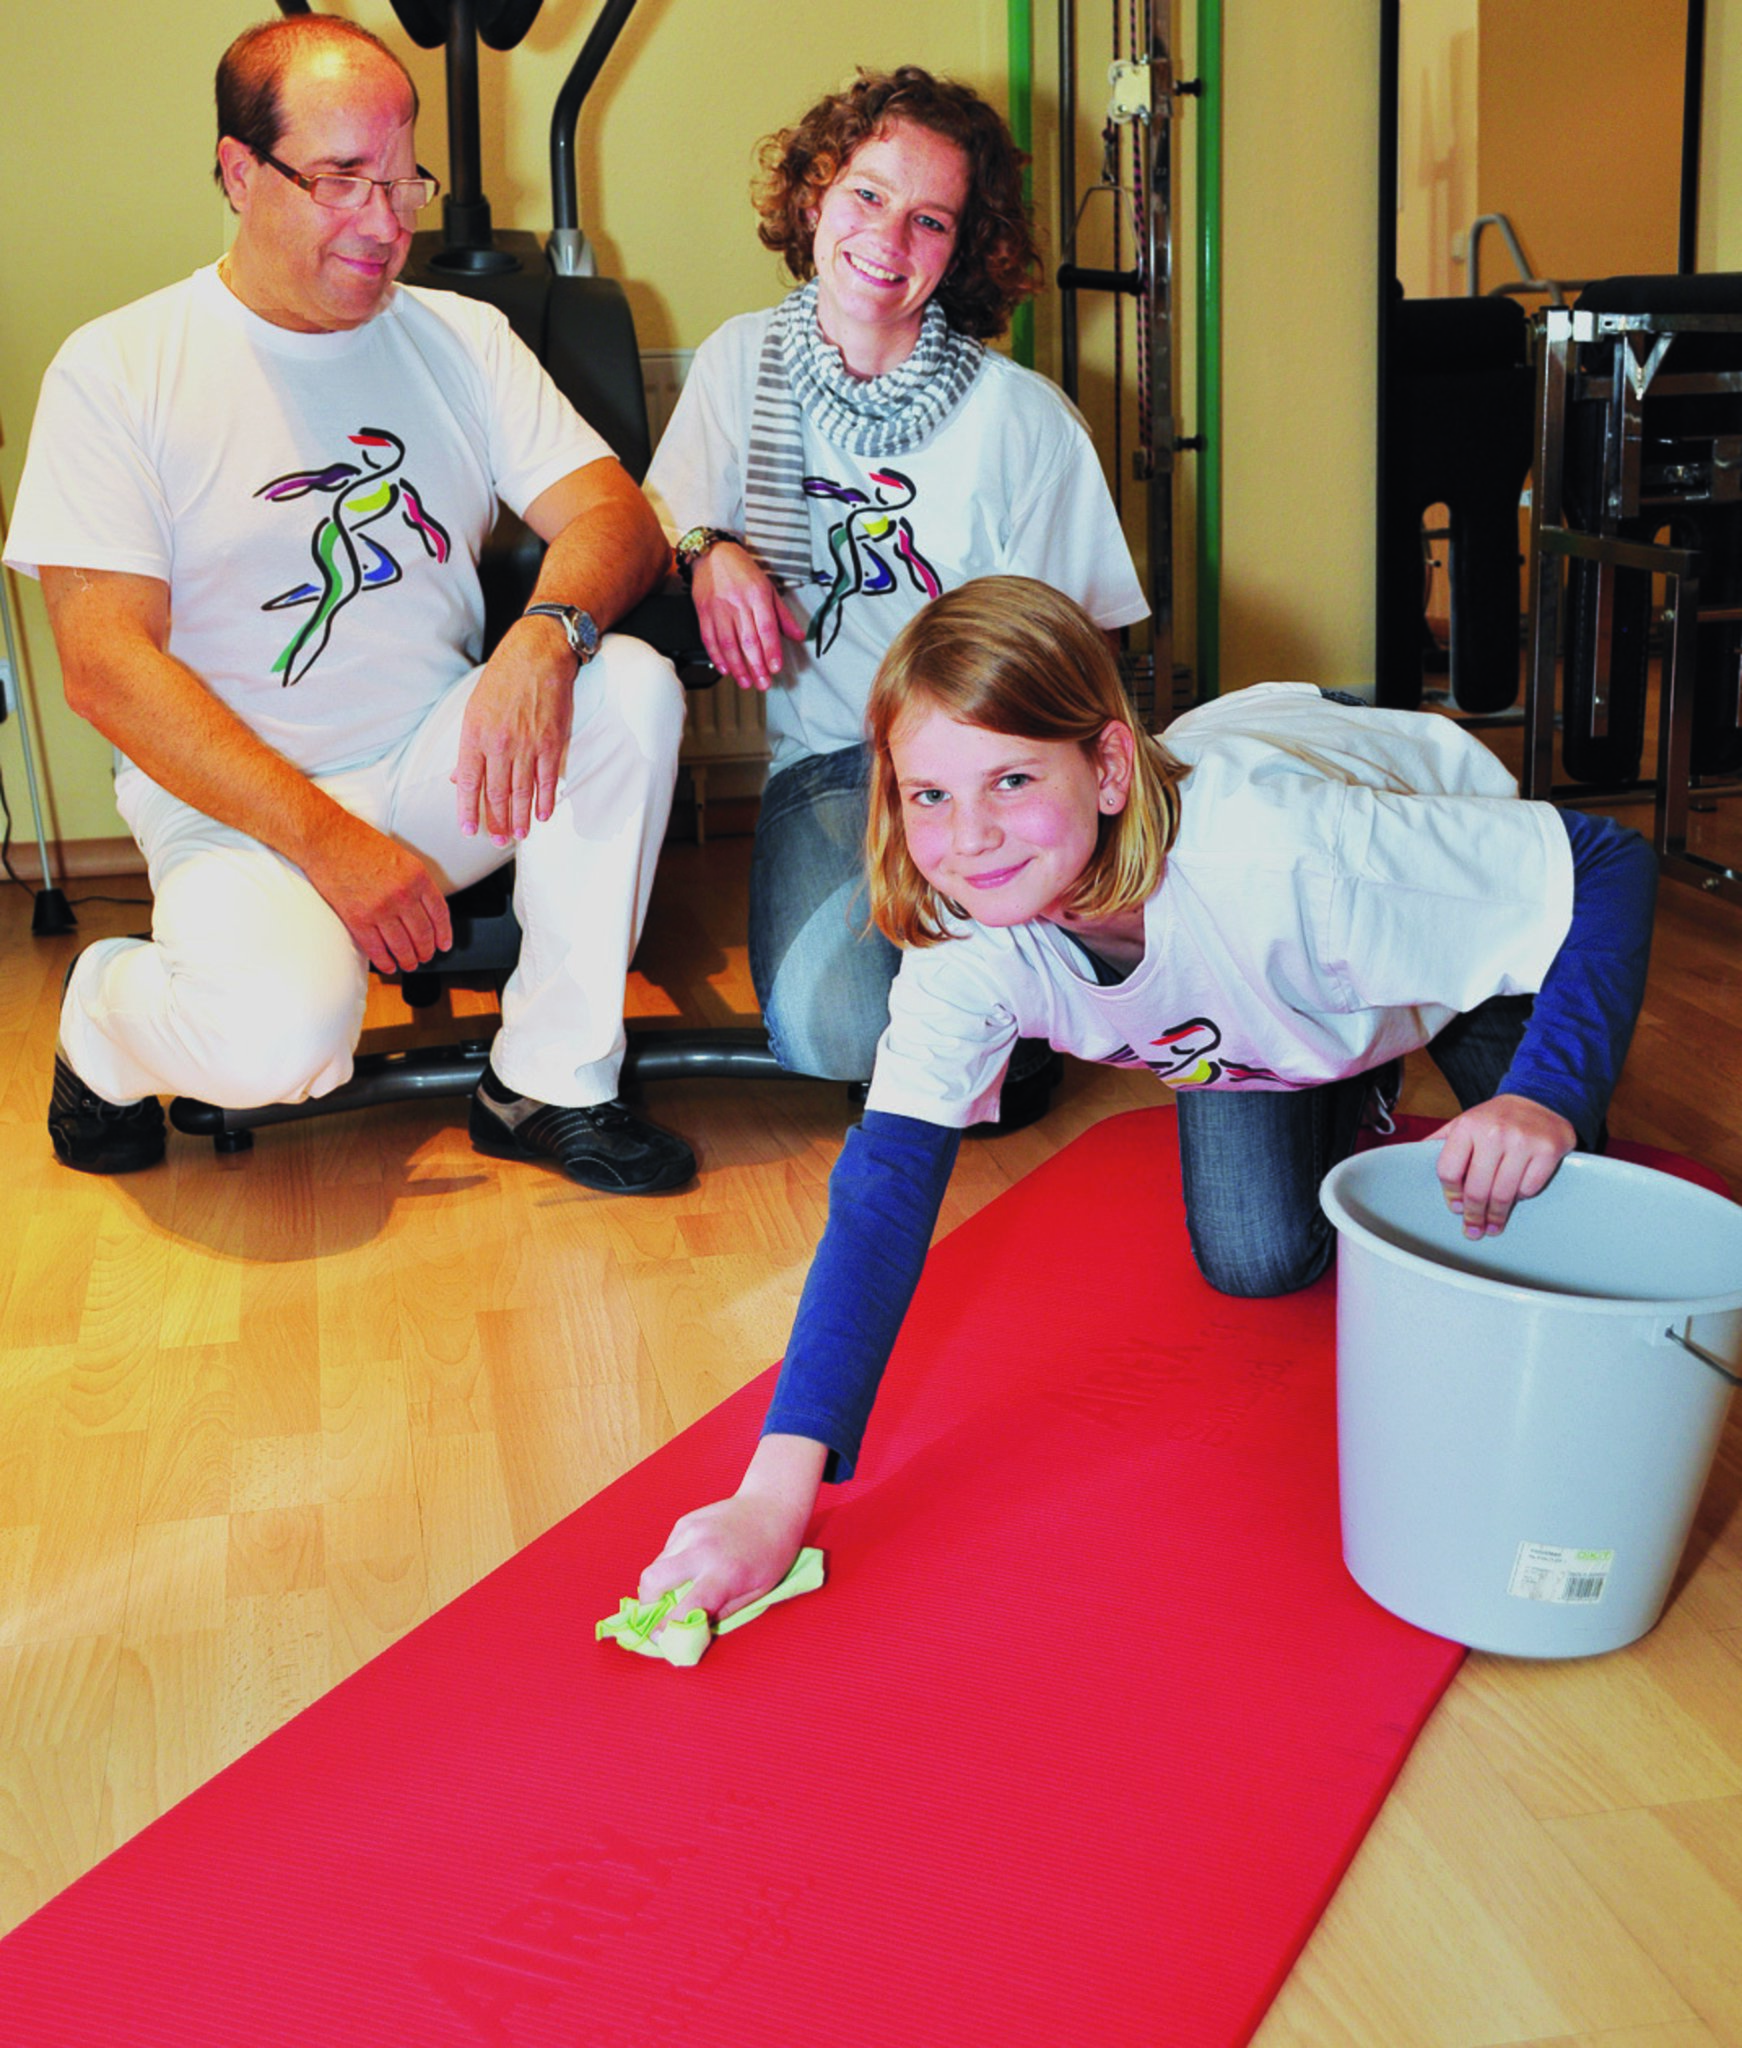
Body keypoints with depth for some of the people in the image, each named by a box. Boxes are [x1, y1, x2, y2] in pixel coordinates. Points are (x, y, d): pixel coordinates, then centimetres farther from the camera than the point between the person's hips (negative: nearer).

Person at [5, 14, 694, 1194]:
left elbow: (617, 517, -3)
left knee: (635, 687, -24)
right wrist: (332, 842, -20)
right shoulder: (116, 372, -5)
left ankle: (552, 1084, -13)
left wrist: (548, 635, -29)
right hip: (233, 810, -4)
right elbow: (107, 667, -12)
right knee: (281, 1038, -34)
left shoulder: (463, 338, 7)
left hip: (442, 773, 4)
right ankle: (105, 1024, 5)